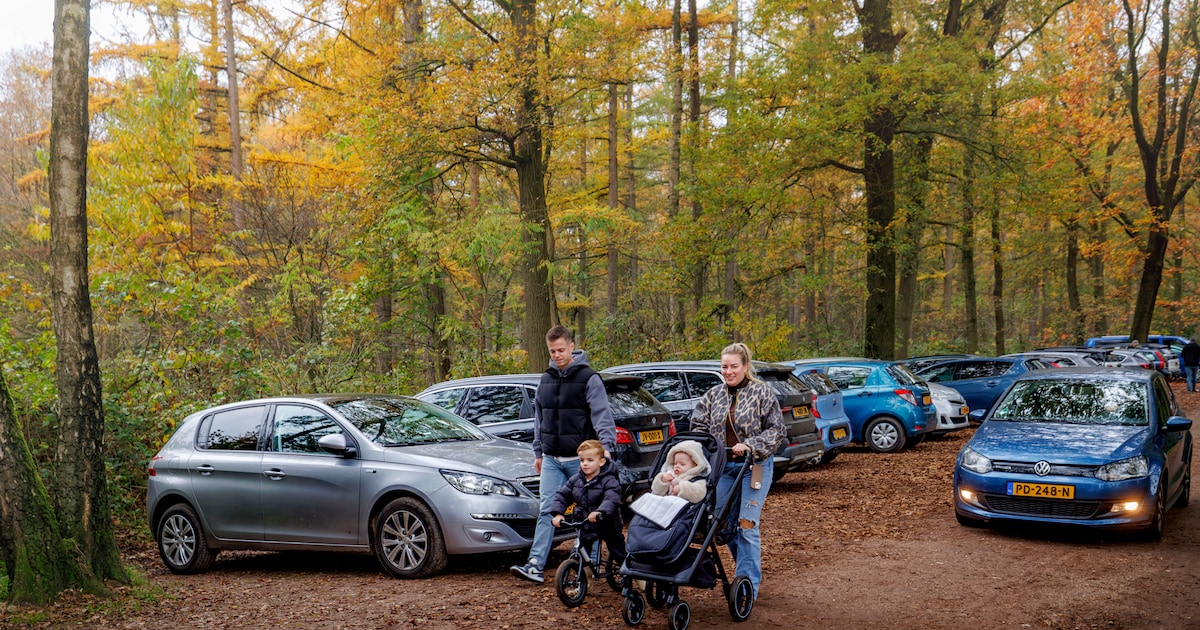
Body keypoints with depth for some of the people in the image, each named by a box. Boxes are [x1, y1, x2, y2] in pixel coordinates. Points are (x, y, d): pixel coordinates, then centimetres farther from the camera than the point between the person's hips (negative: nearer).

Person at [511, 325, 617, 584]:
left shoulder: (589, 378, -6)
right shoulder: (546, 380, 13)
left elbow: (602, 415, -14)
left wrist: (606, 445, -27)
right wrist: (538, 452, 20)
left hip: (580, 459, -5)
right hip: (551, 460, 5)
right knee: (547, 511, -1)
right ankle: (535, 564, -6)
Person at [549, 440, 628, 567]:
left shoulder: (608, 481, -16)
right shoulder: (575, 479, 2)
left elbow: (612, 499, -31)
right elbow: (561, 495, 2)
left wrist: (600, 512, -50)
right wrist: (557, 513, -15)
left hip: (607, 525, -5)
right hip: (584, 527, 5)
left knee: (619, 554, 4)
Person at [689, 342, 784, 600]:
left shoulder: (762, 393, -3)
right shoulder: (713, 395, 9)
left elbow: (777, 429, -5)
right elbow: (699, 425, 12)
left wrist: (750, 446, -16)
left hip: (755, 466, -5)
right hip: (723, 466, 5)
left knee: (747, 525, -8)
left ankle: (749, 584, 0)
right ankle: (748, 570, 26)